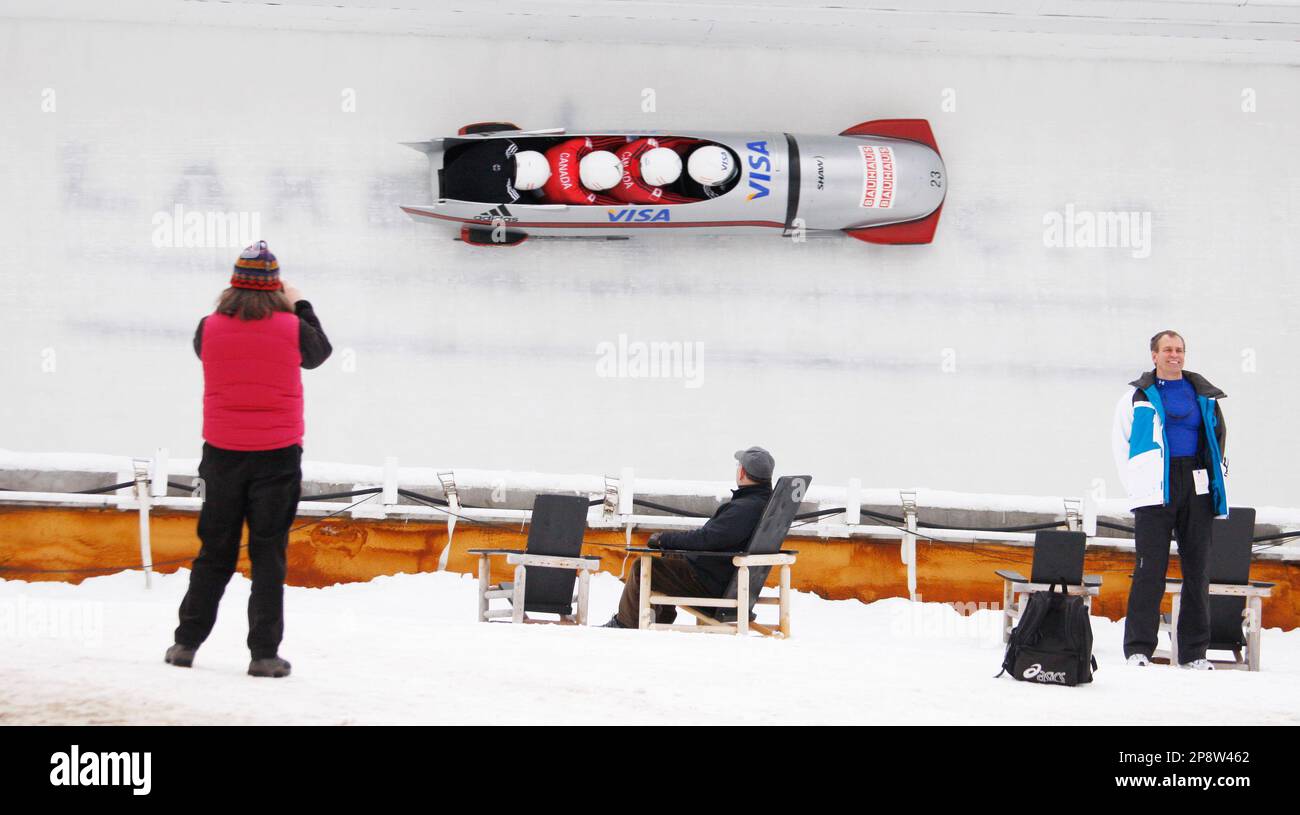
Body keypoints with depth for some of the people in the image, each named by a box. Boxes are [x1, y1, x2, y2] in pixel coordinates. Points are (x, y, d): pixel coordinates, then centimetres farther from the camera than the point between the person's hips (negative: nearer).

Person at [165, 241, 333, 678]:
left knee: (214, 554, 14)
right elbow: (320, 352, 13)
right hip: (277, 456, -2)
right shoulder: (292, 329, -8)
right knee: (269, 557, 3)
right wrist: (300, 307, 24)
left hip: (222, 454, 2)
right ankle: (264, 653, 0)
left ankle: (186, 642, 17)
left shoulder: (210, 328, -5)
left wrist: (230, 307, 23)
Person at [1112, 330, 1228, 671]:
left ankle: (1194, 652, 9)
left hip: (1196, 488, 3)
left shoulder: (1204, 395, 12)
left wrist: (1216, 475, 8)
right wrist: (1135, 483, 1)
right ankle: (1138, 648, -5)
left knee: (1197, 567, 4)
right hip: (1156, 490, -3)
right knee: (1151, 568, -8)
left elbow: (1218, 436, 19)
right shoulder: (1139, 396, 6)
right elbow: (1120, 442, 9)